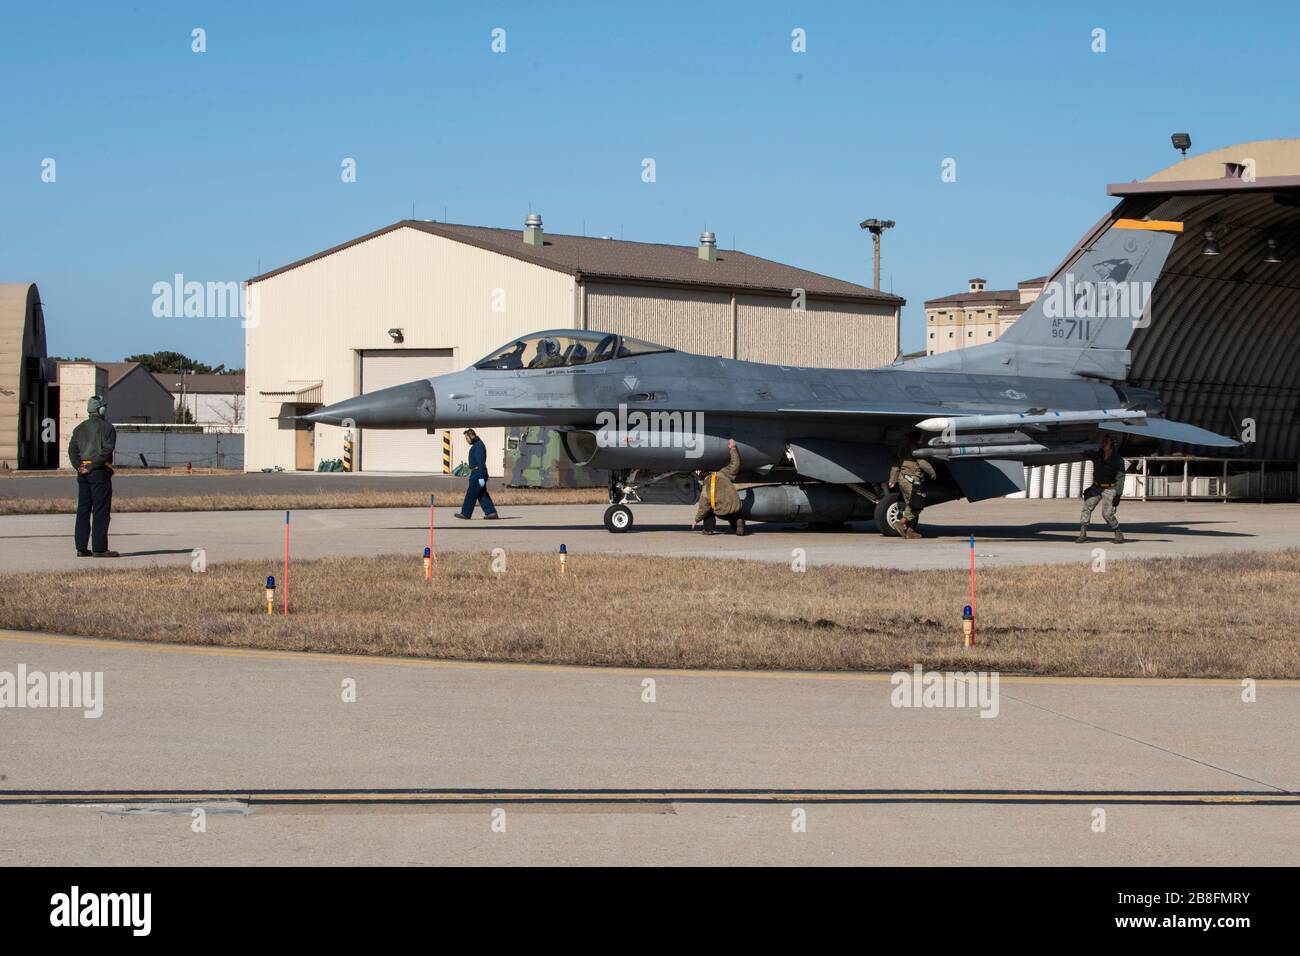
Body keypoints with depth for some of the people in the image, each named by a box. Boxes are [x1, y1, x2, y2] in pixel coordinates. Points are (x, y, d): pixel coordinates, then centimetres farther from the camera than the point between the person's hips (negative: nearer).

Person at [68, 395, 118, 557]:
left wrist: (79, 467, -6)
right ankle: (99, 548, -7)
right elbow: (106, 451, -15)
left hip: (83, 474, 6)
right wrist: (91, 467, -14)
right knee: (101, 511, -4)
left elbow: (72, 449, 3)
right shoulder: (107, 428, -4)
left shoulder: (79, 428, 14)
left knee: (83, 511, 8)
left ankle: (81, 548, 8)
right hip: (100, 471, -6)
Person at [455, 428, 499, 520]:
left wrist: (481, 477, -25)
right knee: (482, 495, 8)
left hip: (478, 473, -11)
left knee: (471, 494, -4)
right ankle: (491, 512, 5)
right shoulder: (476, 445, 18)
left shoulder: (478, 446, -15)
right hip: (477, 473, 11)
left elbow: (481, 462, -22)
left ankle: (465, 513, 1)